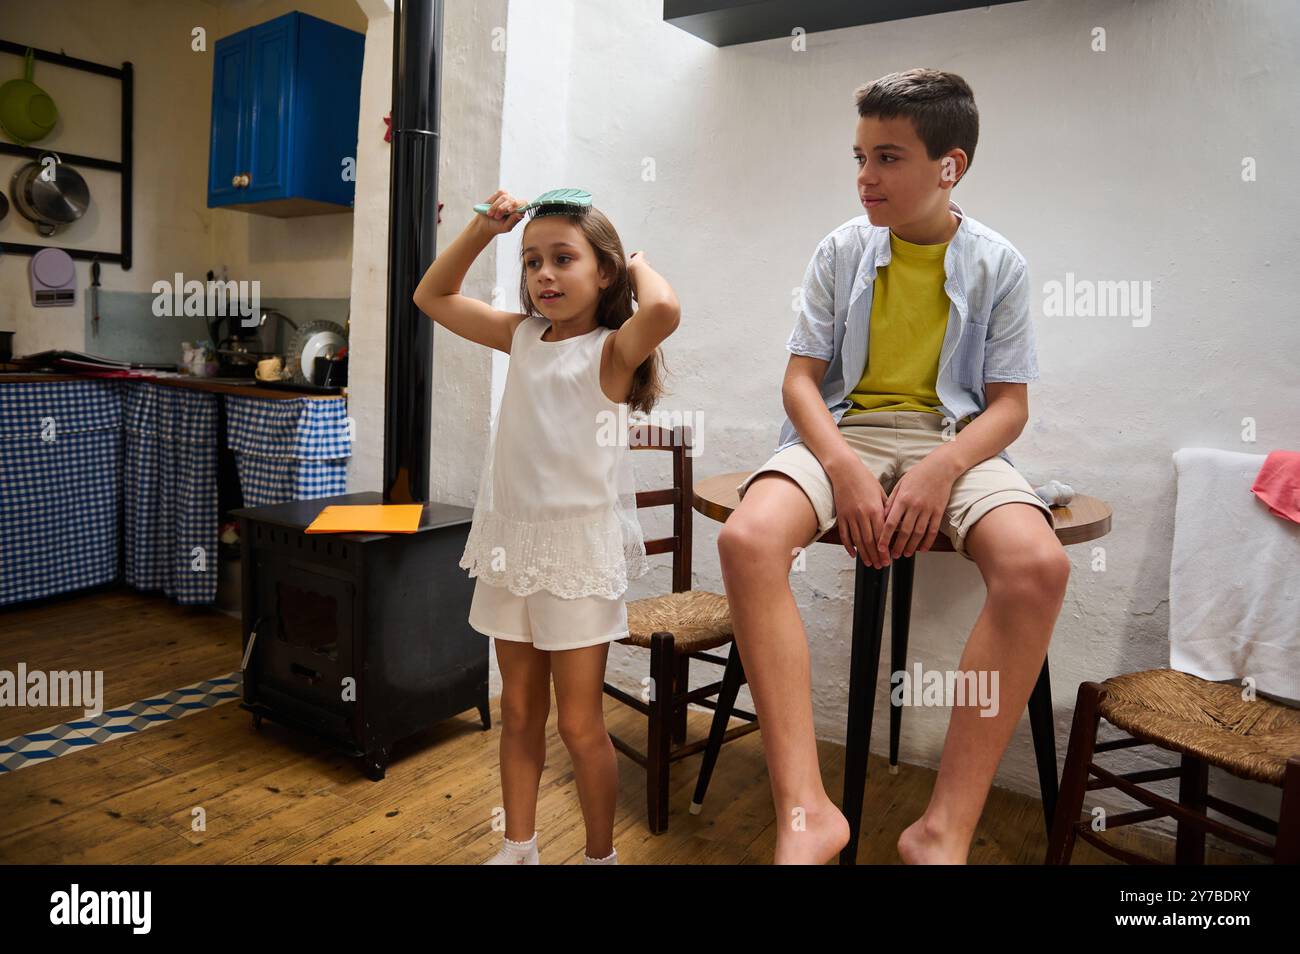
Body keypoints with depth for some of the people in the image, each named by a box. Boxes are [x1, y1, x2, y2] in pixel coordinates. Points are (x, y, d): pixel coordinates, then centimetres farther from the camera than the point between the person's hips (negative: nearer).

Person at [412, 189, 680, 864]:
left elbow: (663, 310, -32)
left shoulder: (611, 349, -9)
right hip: (510, 543, 6)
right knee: (518, 712, 18)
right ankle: (518, 848, 34)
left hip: (579, 550, -6)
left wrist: (640, 265, -10)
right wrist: (484, 228, 8)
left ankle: (600, 854, 26)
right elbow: (433, 297, 19)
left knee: (579, 724, 5)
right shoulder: (524, 337, 9)